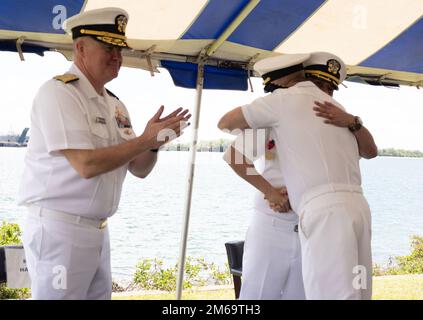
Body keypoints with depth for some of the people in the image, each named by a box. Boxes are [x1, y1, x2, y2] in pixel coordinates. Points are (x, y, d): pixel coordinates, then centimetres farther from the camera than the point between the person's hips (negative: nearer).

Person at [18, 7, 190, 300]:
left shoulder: (115, 105, 10)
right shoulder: (59, 92, -13)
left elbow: (139, 170, 10)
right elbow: (86, 165, -23)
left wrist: (155, 142, -10)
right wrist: (145, 140, -16)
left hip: (98, 230, 8)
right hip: (58, 229, -7)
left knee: (99, 294, 15)